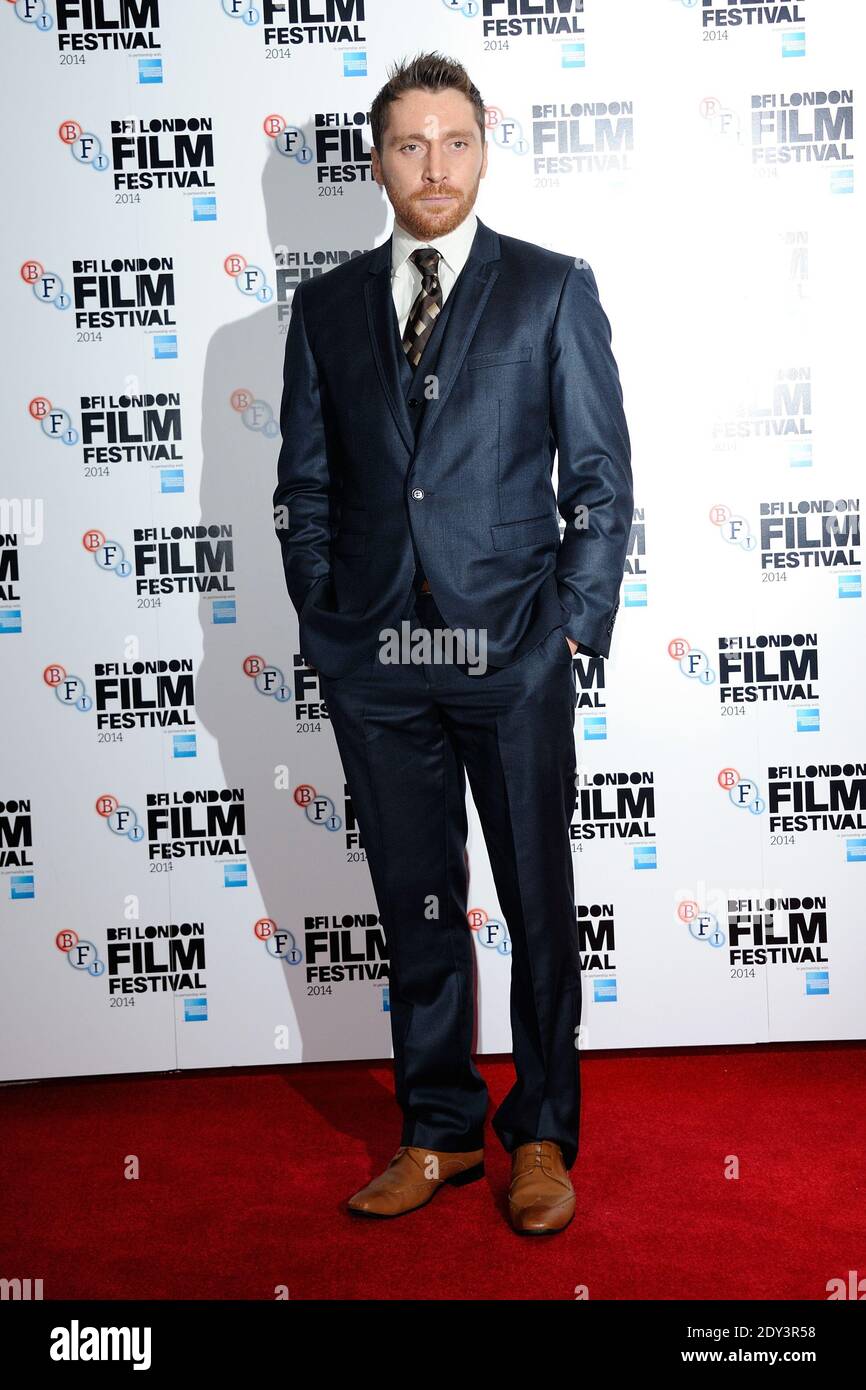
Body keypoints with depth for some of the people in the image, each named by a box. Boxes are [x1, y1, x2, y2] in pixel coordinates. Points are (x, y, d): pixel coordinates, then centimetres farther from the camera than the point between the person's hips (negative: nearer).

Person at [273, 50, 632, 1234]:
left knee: (539, 906, 8)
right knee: (416, 911, 11)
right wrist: (324, 626, 4)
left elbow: (602, 476, 2)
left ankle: (542, 1134, 26)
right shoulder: (327, 306, 11)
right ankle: (439, 1134, 28)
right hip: (375, 661, 2)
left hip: (513, 651, -2)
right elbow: (305, 485, 11)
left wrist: (576, 626, -5)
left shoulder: (554, 289, 4)